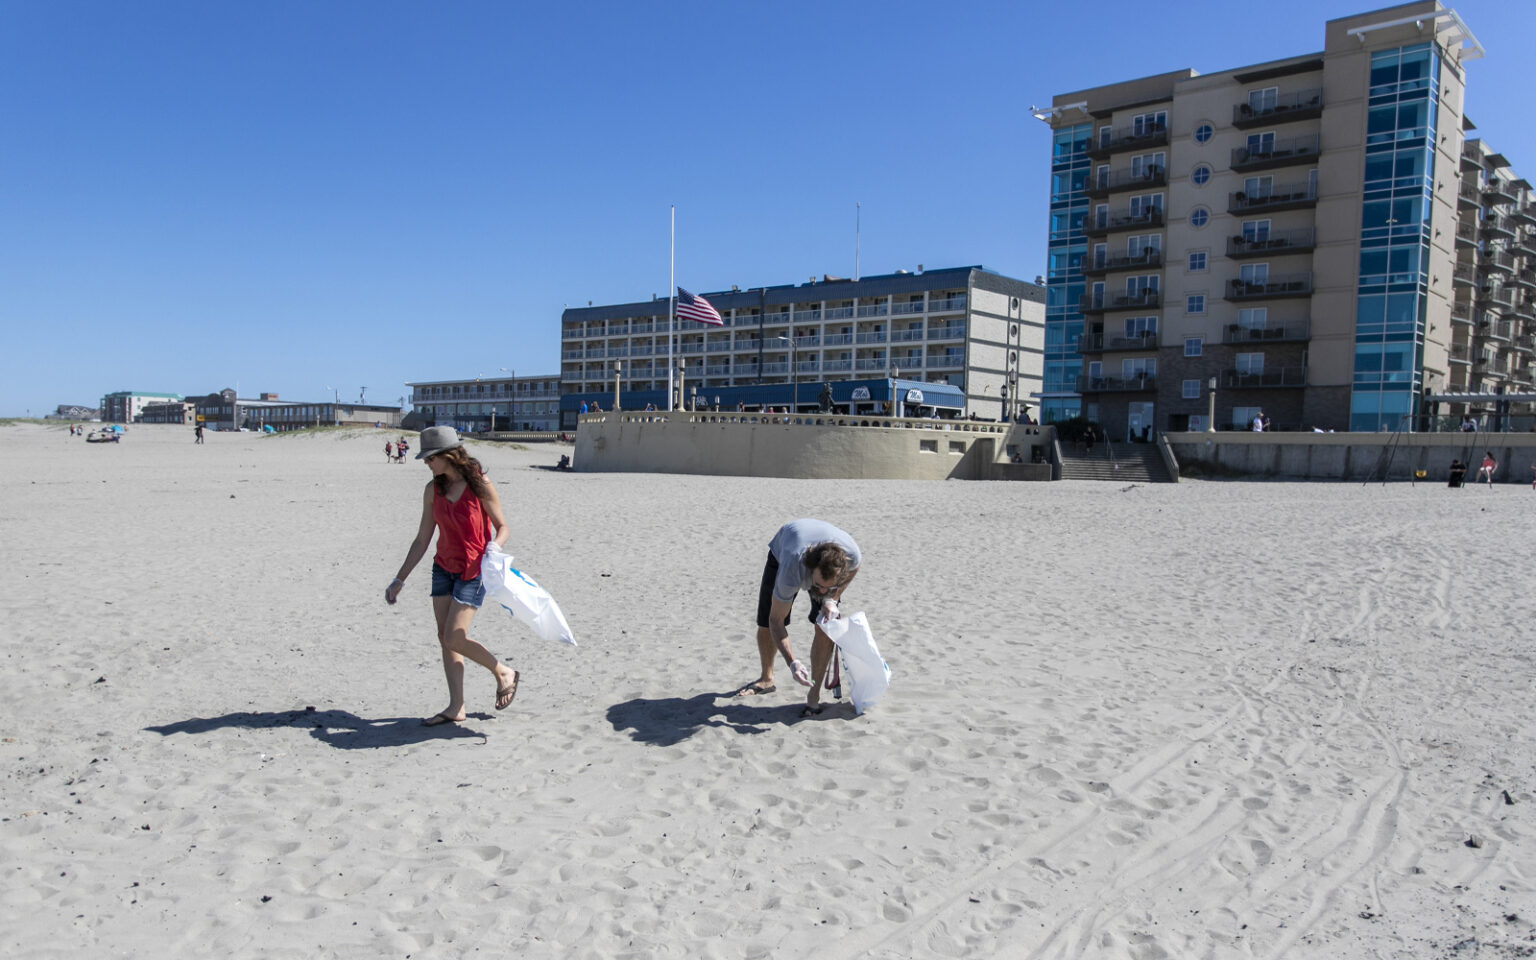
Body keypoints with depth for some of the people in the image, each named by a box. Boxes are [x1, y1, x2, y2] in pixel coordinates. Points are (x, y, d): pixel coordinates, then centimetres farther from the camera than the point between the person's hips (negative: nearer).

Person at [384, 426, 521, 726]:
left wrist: (494, 546, -27)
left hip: (473, 570, -6)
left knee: (454, 638, -12)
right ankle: (456, 708, 14)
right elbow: (422, 539, 6)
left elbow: (502, 527, -4)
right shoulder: (433, 490, 2)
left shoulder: (480, 486, -12)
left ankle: (504, 673, 11)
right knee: (444, 638, 5)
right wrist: (399, 579, 5)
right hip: (443, 567, 6)